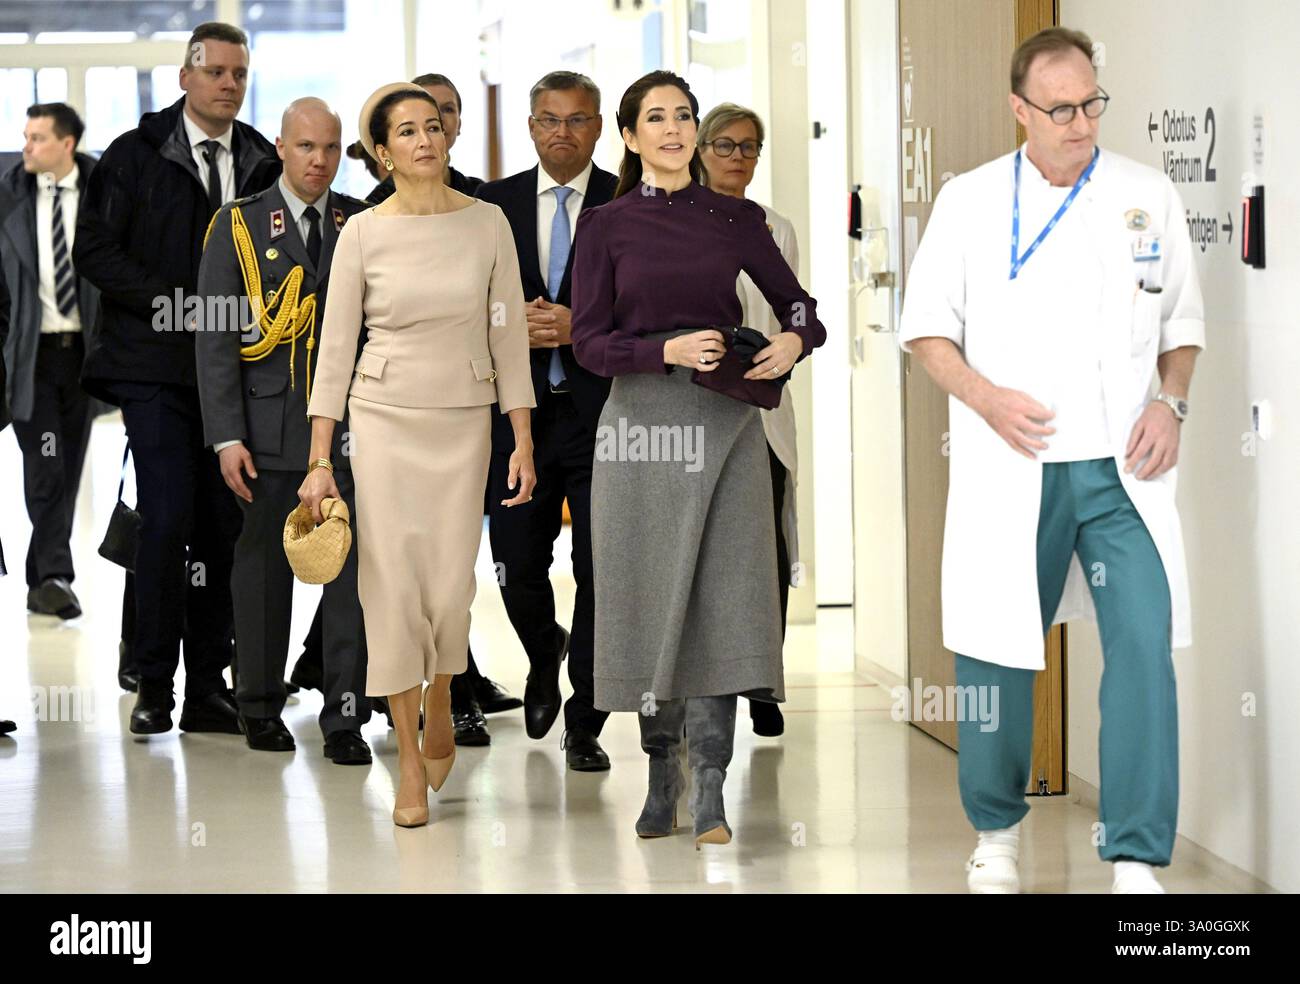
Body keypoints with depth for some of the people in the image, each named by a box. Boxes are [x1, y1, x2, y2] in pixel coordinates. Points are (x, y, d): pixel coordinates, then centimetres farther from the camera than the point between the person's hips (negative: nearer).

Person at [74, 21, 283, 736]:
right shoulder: (135, 155, 2)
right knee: (168, 517, -12)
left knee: (224, 524, 3)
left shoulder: (263, 164, 12)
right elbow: (95, 249, -5)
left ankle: (208, 689, 10)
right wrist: (179, 303, -13)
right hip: (156, 366, -4)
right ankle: (154, 685, -1)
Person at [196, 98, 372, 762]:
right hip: (270, 428, -1)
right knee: (264, 565, 8)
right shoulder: (238, 227, 3)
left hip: (350, 426, 1)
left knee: (351, 569, -3)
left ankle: (345, 717, 2)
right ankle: (261, 707, 22)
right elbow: (214, 339, -1)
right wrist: (226, 436, -8)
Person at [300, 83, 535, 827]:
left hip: (464, 421, 1)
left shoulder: (487, 224, 0)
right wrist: (319, 460, -5)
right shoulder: (363, 234, -3)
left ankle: (439, 703, 29)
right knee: (394, 583, -4)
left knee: (451, 585, -3)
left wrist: (524, 443, -1)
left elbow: (509, 334, 3)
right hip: (384, 418, -1)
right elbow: (336, 347, -1)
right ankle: (411, 765, 5)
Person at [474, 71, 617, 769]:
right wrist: (514, 326, -9)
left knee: (601, 572, -2)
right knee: (516, 563, 4)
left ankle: (584, 725, 9)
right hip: (520, 410, 2)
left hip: (603, 412, -2)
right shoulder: (495, 204, 9)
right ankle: (545, 656, 38)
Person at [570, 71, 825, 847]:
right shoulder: (607, 226, 3)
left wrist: (795, 341, -11)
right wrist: (668, 351, -18)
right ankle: (661, 773, 18)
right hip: (643, 424, 0)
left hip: (725, 427, 1)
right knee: (651, 598, 3)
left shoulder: (735, 218, 7)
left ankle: (710, 789, -8)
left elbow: (798, 304, 12)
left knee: (724, 599, -7)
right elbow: (589, 342, -2)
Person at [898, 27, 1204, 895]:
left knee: (1144, 648, -11)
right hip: (1013, 466, 0)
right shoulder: (970, 202, 3)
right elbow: (927, 327, 6)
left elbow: (1183, 323, 15)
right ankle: (997, 831, 28)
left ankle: (1138, 860, -6)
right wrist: (986, 397, -10)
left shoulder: (1150, 197, 7)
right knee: (997, 656, 6)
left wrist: (1171, 402, -3)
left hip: (1122, 467, 1)